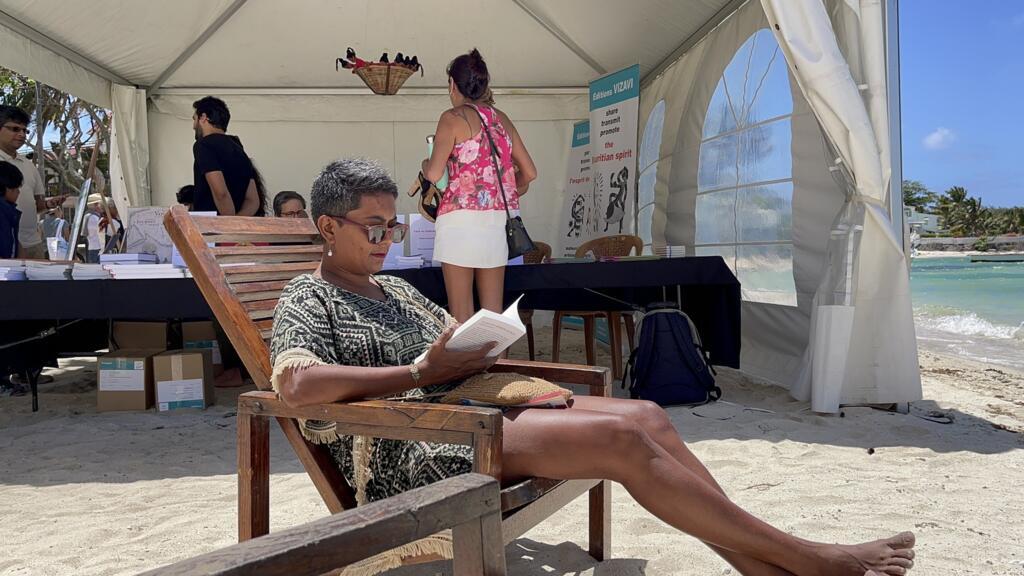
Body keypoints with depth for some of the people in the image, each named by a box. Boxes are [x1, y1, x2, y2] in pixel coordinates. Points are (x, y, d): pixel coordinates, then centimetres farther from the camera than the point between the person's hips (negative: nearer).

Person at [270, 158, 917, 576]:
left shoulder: (396, 289, 24)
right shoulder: (308, 300, 1)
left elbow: (455, 349, 27)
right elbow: (296, 383, -20)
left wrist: (480, 348, 1)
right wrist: (420, 373, -17)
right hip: (414, 452, -8)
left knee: (648, 416, -12)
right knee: (622, 438, -24)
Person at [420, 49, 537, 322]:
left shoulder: (453, 118, -3)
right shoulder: (501, 118, 13)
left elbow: (434, 174, -11)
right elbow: (529, 172, 13)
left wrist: (425, 164, 11)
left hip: (462, 216, -5)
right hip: (499, 218, 6)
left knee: (461, 313, 0)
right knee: (493, 311, 8)